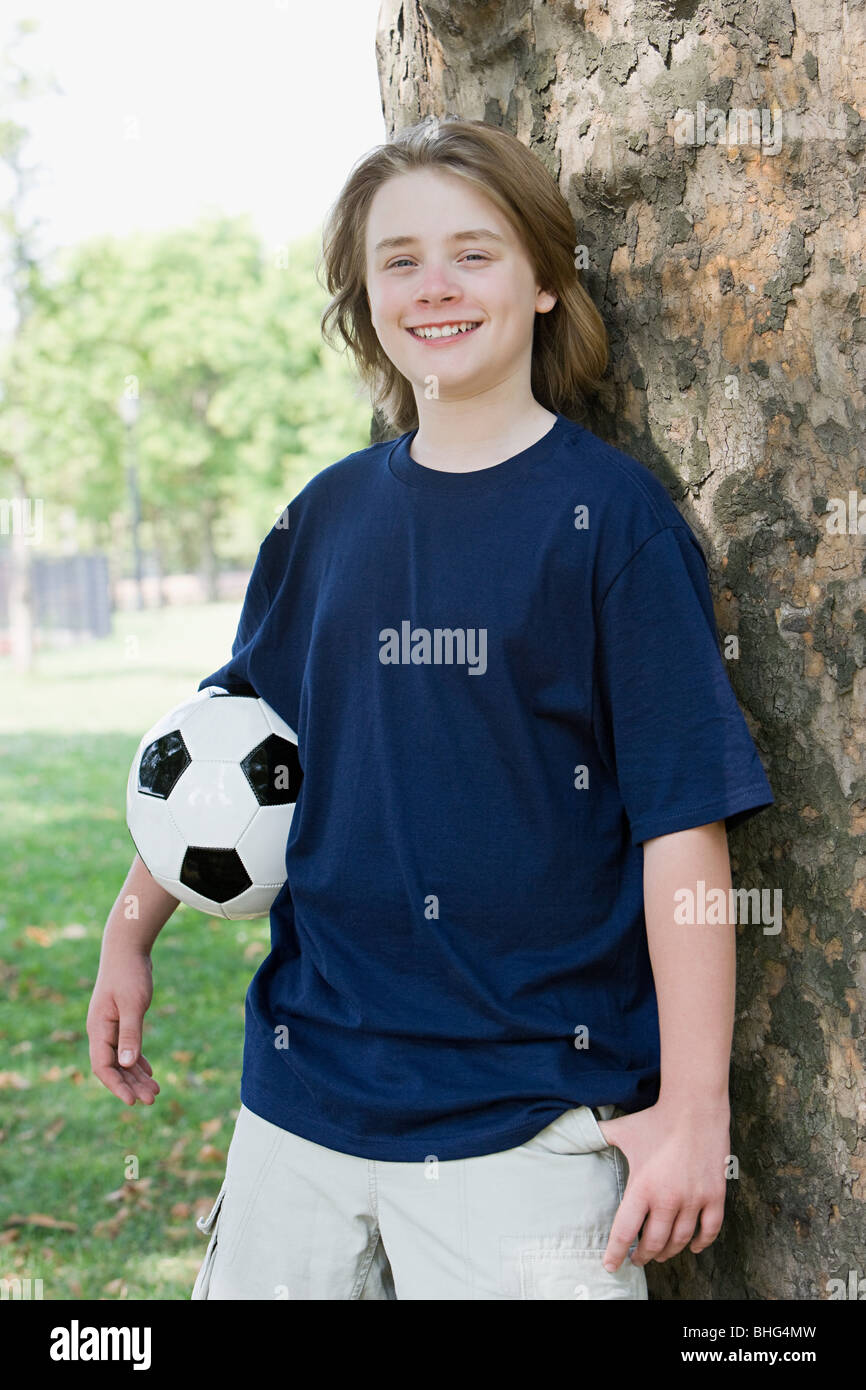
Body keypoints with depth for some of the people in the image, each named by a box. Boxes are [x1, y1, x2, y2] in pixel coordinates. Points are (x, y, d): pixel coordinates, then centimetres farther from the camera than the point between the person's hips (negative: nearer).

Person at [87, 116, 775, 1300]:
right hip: (304, 1089, 5)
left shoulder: (611, 513, -7)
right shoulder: (329, 516, 8)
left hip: (530, 1113, -4)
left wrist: (694, 1107, -12)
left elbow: (682, 818, -10)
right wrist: (131, 939, 15)